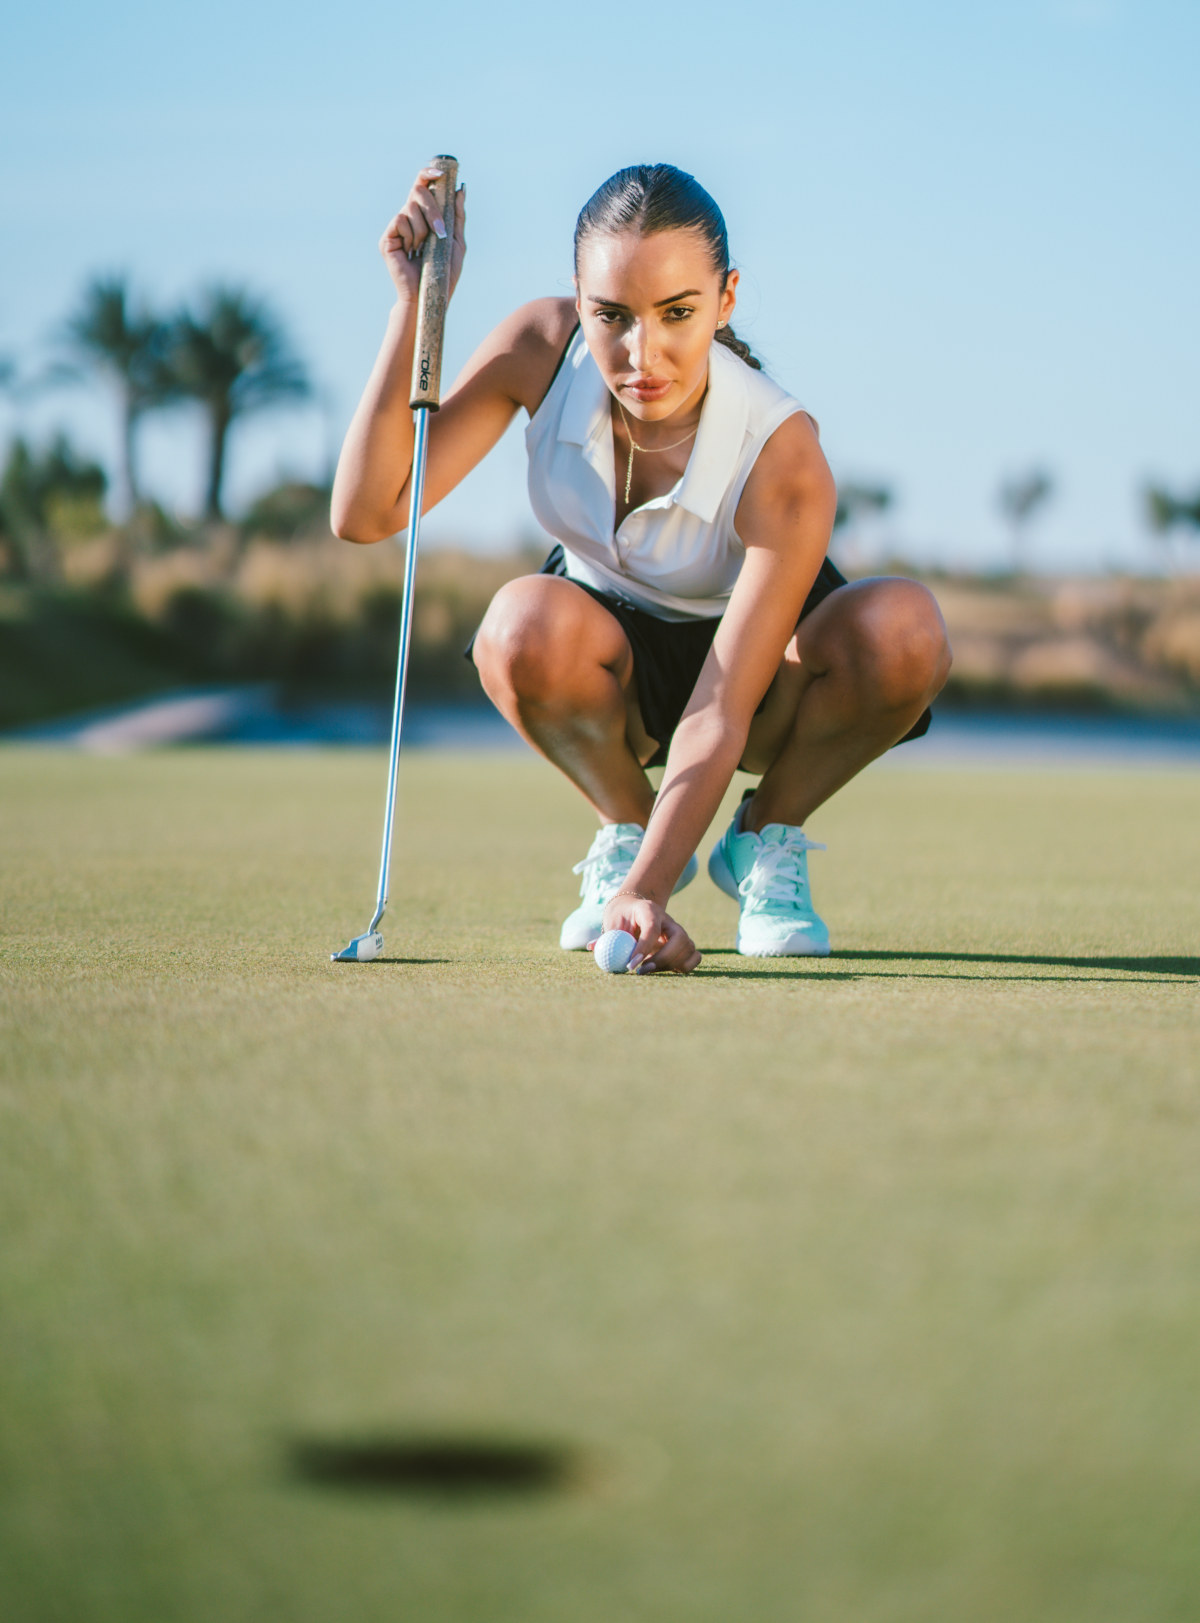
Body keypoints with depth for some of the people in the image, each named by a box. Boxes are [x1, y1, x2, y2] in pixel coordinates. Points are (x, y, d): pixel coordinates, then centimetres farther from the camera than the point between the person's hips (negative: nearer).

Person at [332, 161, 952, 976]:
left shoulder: (783, 458, -34)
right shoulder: (542, 348, -24)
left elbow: (721, 708, -37)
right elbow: (366, 513, -29)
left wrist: (644, 893, -49)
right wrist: (416, 302, -36)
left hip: (756, 664, -1)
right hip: (611, 664, 1)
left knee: (905, 626, -35)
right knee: (525, 625, -36)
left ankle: (768, 838, -5)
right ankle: (626, 826, -4)